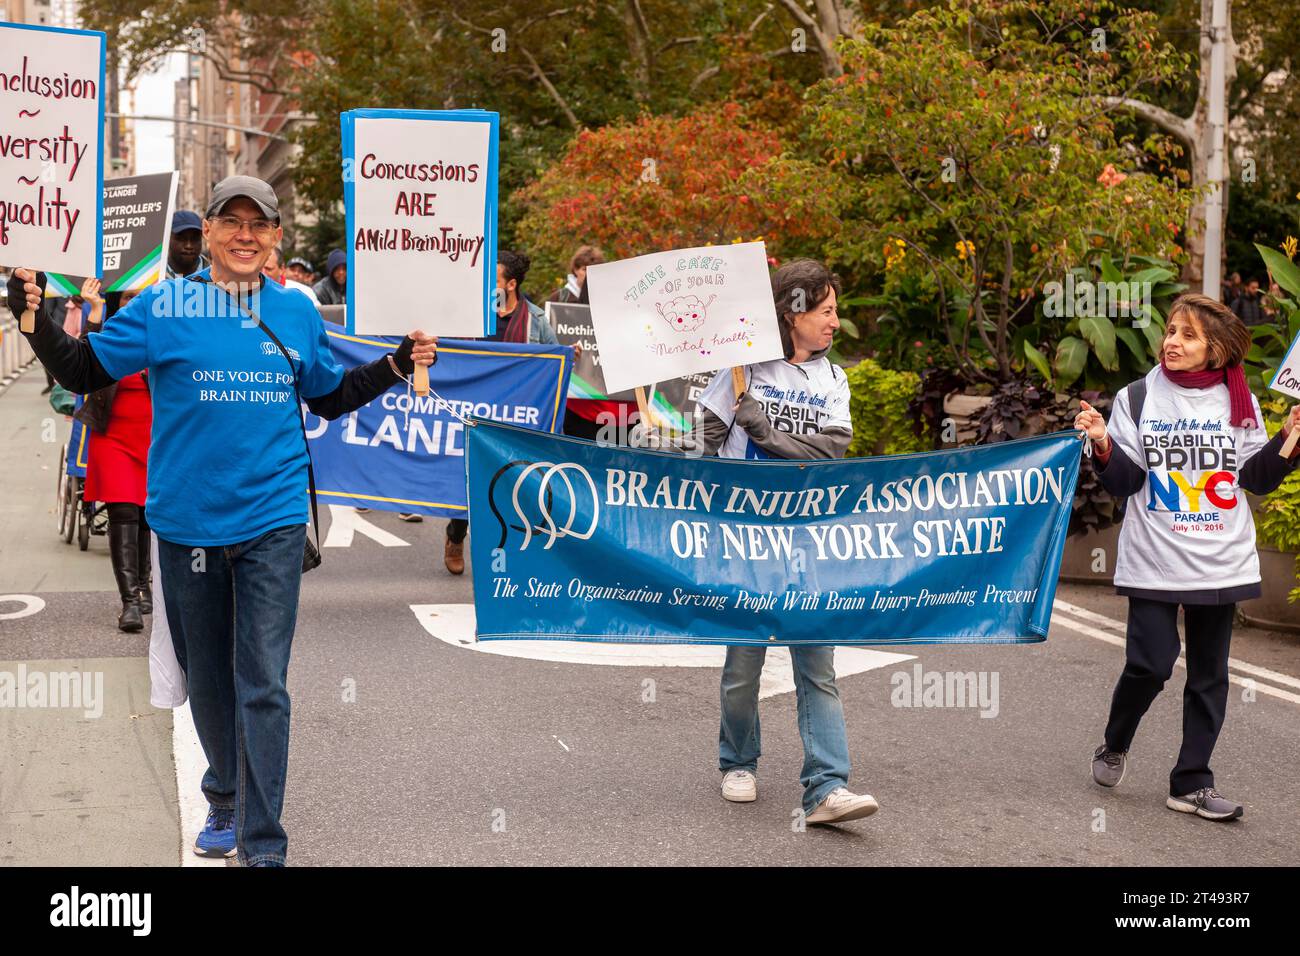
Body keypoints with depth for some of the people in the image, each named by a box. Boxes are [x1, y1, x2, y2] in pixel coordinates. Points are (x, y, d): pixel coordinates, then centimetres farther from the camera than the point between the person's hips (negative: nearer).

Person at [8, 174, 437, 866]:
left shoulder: (297, 312, 7)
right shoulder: (163, 307, -1)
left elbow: (329, 396, 20)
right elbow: (86, 371, 1)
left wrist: (398, 364, 11)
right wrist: (36, 316, -13)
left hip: (272, 522, 0)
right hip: (188, 520, 0)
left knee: (263, 685, -4)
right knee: (206, 678, 14)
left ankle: (263, 846, 2)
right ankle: (224, 799, 38)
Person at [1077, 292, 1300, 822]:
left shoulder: (1239, 402, 3)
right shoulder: (1137, 398, -2)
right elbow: (1124, 482, -3)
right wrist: (1103, 445, -20)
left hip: (1222, 562, 3)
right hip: (1155, 561, -2)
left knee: (1209, 674, 7)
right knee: (1150, 664, -7)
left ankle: (1191, 783, 18)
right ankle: (1114, 747, 21)